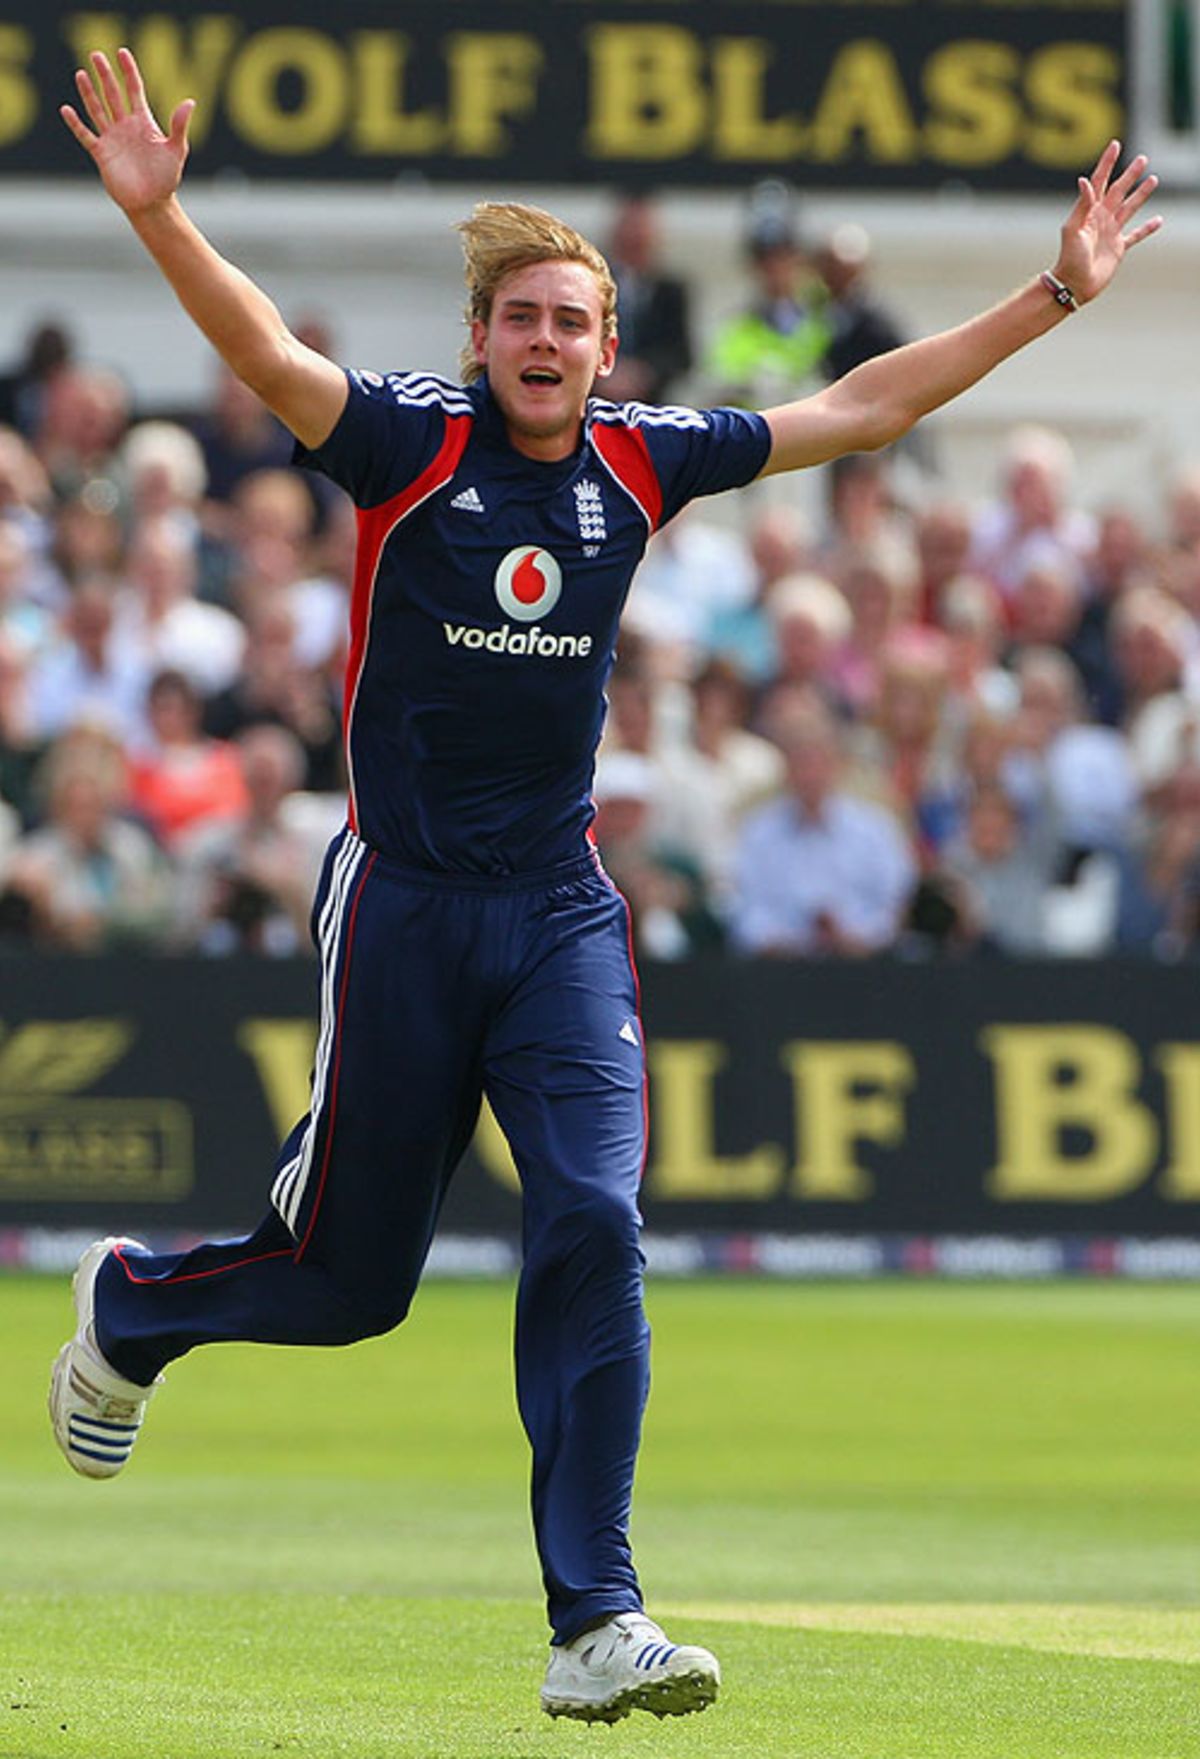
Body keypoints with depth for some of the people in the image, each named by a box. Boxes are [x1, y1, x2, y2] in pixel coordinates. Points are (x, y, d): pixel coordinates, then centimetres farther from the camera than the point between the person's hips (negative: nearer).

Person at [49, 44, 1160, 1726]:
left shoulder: (640, 461, 3)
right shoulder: (409, 439, -8)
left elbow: (861, 407, 10)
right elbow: (266, 354, -26)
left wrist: (1054, 294, 8)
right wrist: (157, 216, -44)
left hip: (563, 911, 3)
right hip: (404, 903, -3)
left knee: (594, 1227, -14)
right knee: (349, 1280, 7)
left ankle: (595, 1624, -14)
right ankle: (130, 1305, 41)